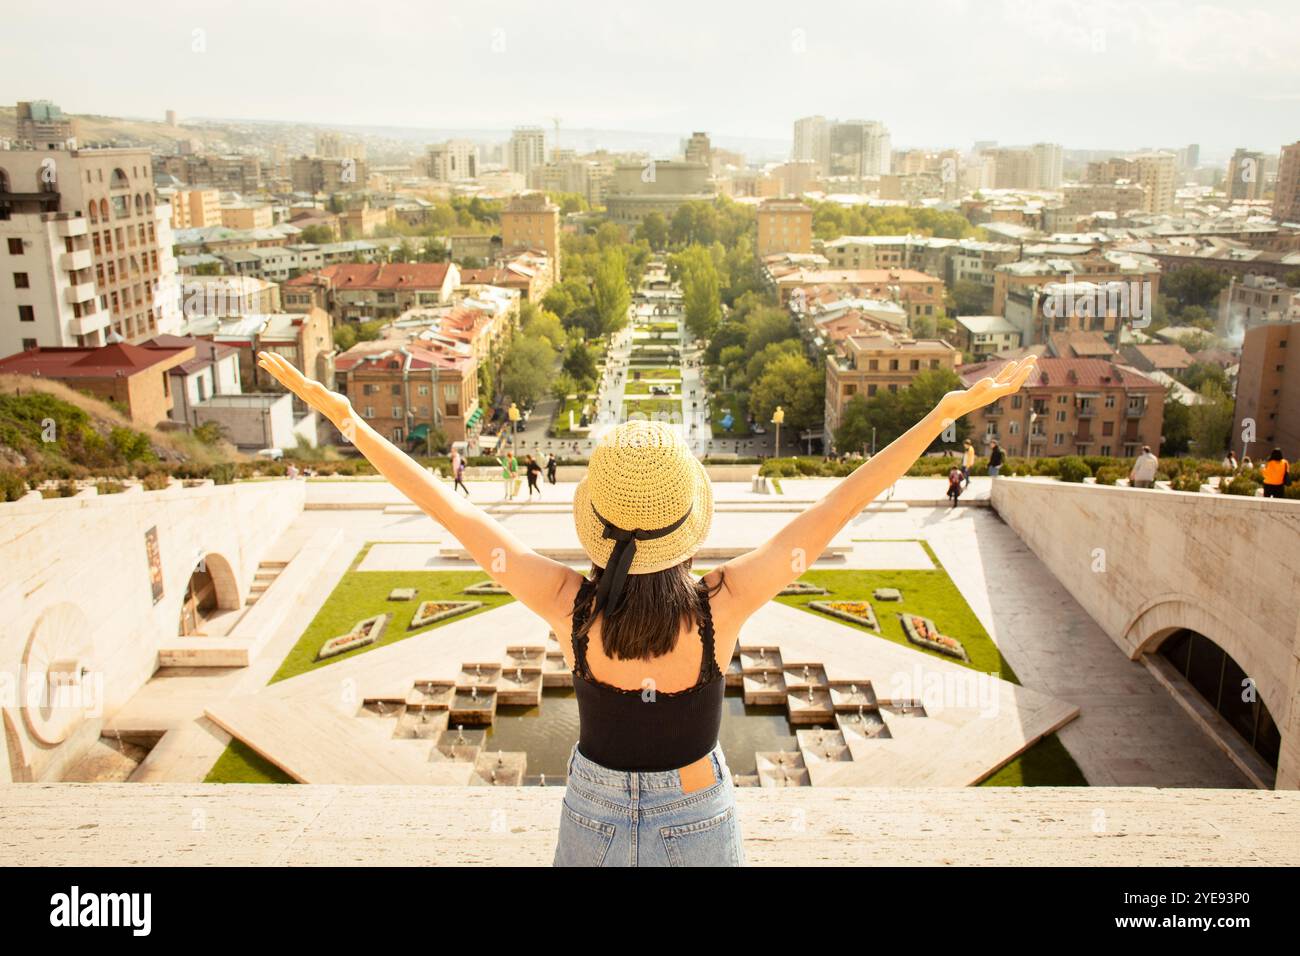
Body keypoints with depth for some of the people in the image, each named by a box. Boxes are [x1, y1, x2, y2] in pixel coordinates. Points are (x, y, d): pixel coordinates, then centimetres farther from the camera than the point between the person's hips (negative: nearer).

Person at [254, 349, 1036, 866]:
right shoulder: (723, 605, -31)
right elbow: (844, 503, -29)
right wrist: (950, 408, -23)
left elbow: (450, 509, -24)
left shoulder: (568, 606, -29)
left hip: (596, 820, 1)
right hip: (696, 820, 0)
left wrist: (342, 414, -16)